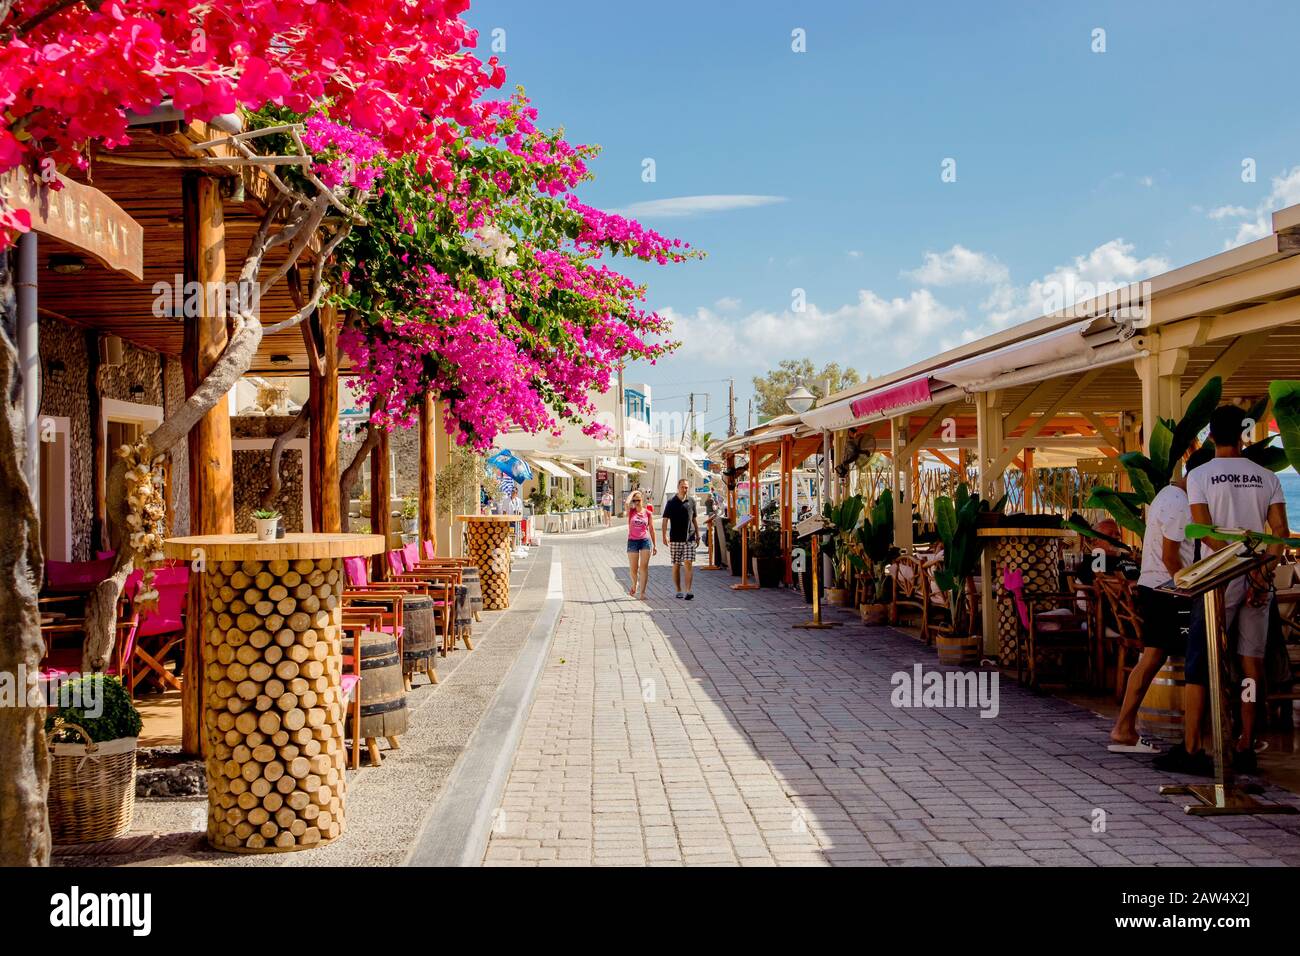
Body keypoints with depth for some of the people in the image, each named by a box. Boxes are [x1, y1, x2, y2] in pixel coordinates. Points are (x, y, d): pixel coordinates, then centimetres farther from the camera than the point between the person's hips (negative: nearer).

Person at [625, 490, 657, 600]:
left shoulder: (647, 513, 4)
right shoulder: (631, 512, 2)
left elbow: (651, 530, 9)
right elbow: (627, 503, -20)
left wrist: (654, 546, 9)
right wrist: (632, 493, -3)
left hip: (645, 541, 0)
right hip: (632, 541, 0)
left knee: (644, 567, -7)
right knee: (633, 568, 7)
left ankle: (642, 592, -8)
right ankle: (634, 585, 35)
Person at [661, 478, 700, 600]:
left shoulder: (691, 501, 7)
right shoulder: (671, 502, -1)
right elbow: (665, 519, -4)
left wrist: (697, 534, 17)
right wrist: (664, 535, -14)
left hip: (689, 538, 1)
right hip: (675, 539, -1)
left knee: (688, 564, -8)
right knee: (676, 565, 6)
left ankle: (687, 591, -10)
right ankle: (679, 590, 17)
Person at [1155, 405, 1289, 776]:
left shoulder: (1199, 475, -2)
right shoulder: (1266, 477, 7)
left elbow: (1205, 532, -11)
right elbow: (1281, 532, -2)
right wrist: (1261, 569, -7)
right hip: (1260, 582, 4)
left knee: (1198, 663, 0)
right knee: (1252, 663, 7)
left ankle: (1191, 749, -1)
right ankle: (1245, 748, 10)